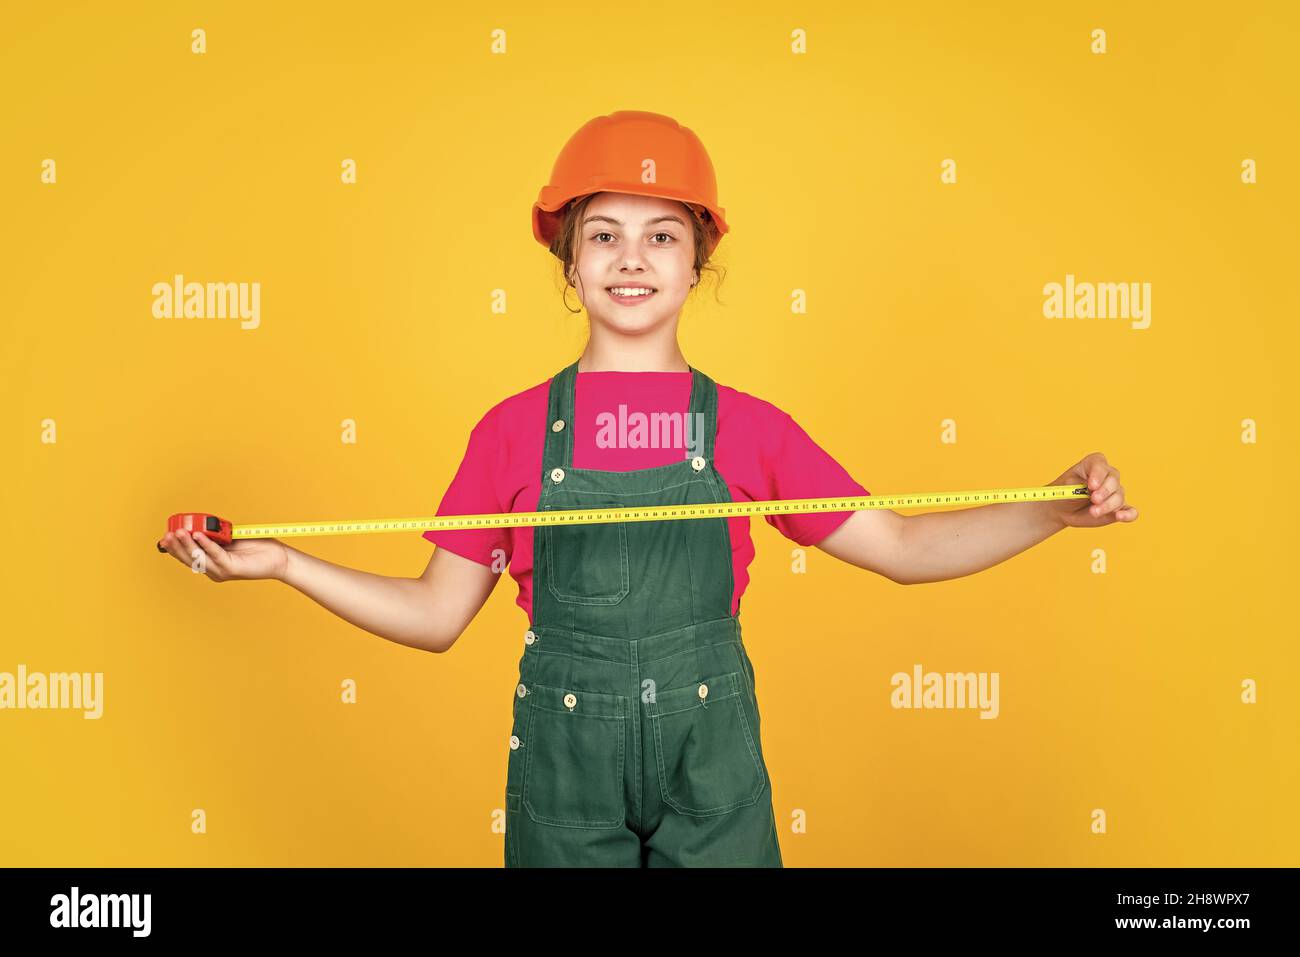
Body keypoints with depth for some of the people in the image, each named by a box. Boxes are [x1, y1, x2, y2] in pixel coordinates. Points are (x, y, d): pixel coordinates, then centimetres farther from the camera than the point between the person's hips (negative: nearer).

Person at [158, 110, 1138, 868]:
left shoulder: (749, 428, -1)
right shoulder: (512, 430, -2)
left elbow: (903, 547, 4)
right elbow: (437, 614, 4)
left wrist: (1056, 508, -6)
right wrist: (282, 562, -4)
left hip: (711, 755, 0)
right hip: (562, 755, 0)